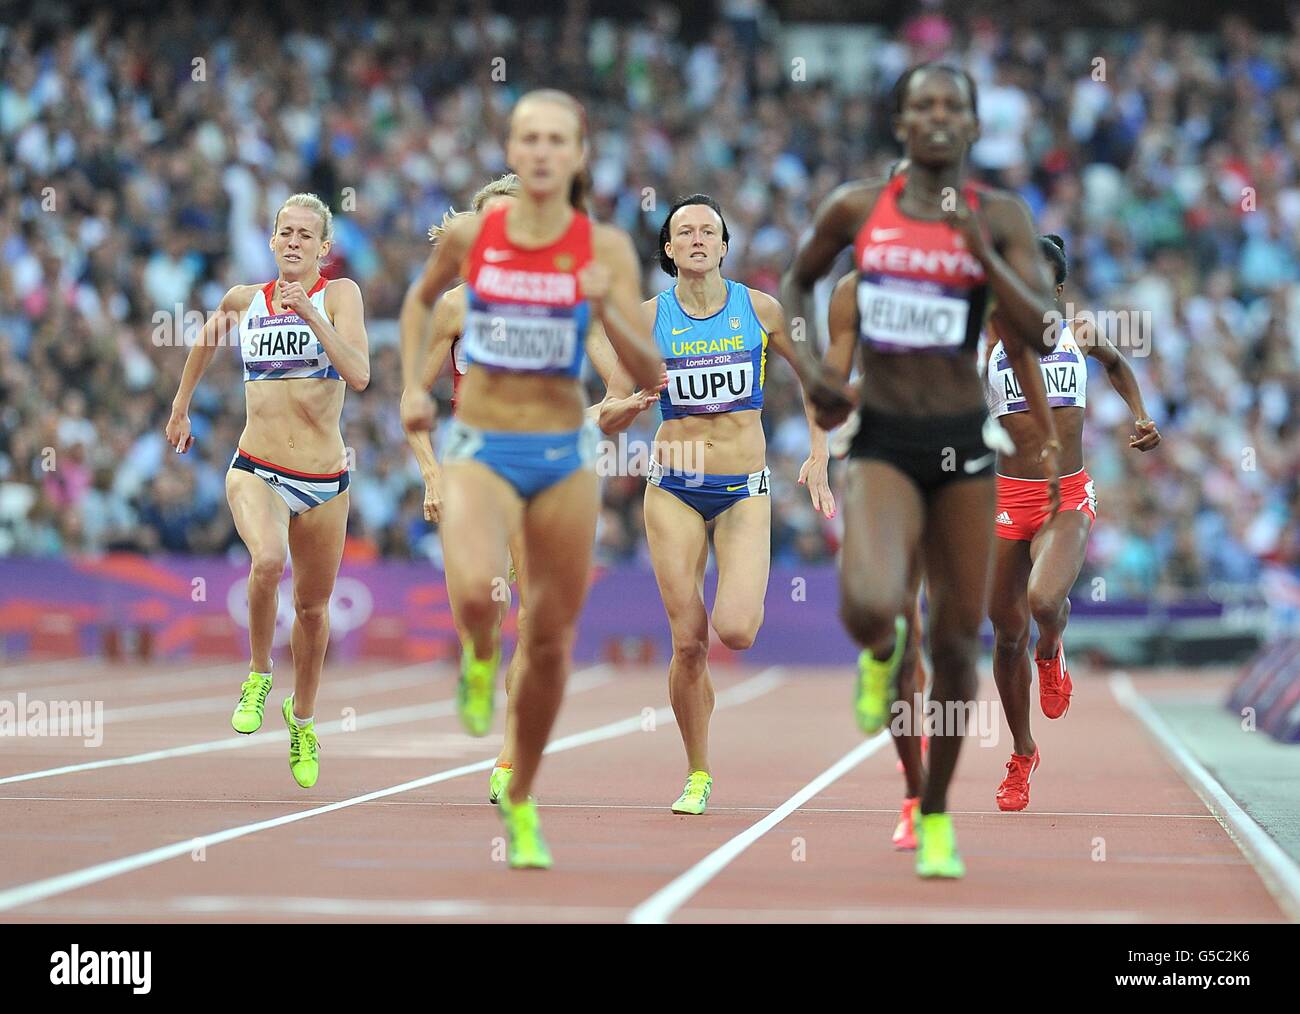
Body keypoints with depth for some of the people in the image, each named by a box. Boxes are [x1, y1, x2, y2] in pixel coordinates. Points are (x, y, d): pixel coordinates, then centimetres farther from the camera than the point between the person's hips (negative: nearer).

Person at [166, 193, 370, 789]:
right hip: (256, 471, 0)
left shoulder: (339, 294, -4)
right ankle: (258, 673, -6)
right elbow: (208, 338, 28)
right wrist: (181, 408, 34)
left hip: (325, 481, 0)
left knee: (313, 606, 12)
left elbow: (359, 375, -18)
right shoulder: (244, 299, 5)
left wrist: (311, 314, -25)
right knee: (267, 560, -31)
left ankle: (302, 718, 37)